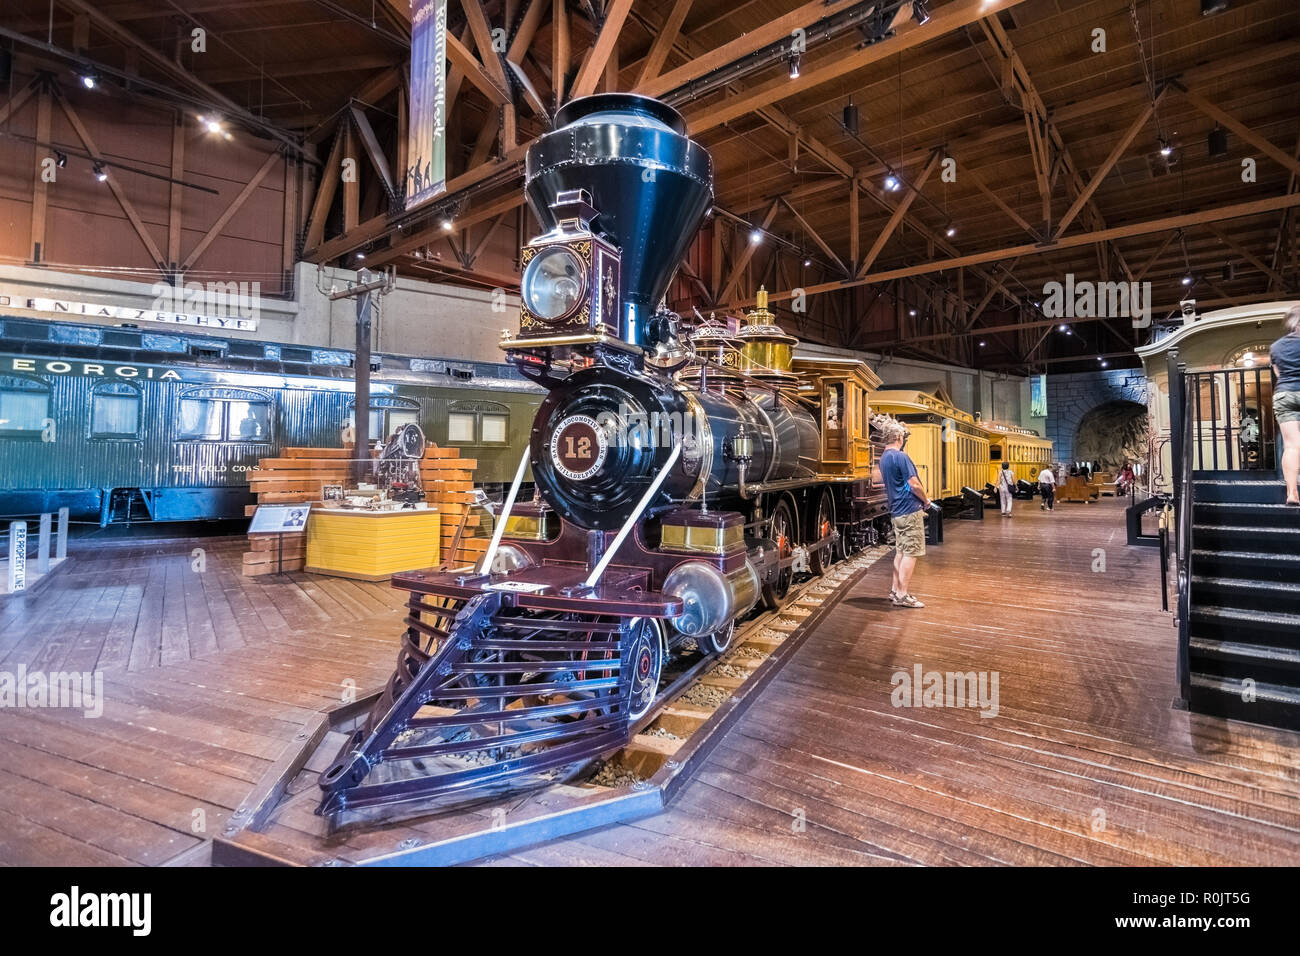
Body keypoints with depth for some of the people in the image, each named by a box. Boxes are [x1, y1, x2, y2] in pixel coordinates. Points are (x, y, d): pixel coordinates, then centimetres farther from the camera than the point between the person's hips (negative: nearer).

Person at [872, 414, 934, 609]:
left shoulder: (883, 458, 12)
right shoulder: (900, 456, -16)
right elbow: (914, 484, -19)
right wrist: (926, 500, -1)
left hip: (897, 511, 9)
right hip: (910, 510, -9)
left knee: (900, 552, 15)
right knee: (910, 553, -4)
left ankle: (895, 590, 21)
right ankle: (902, 595, -2)